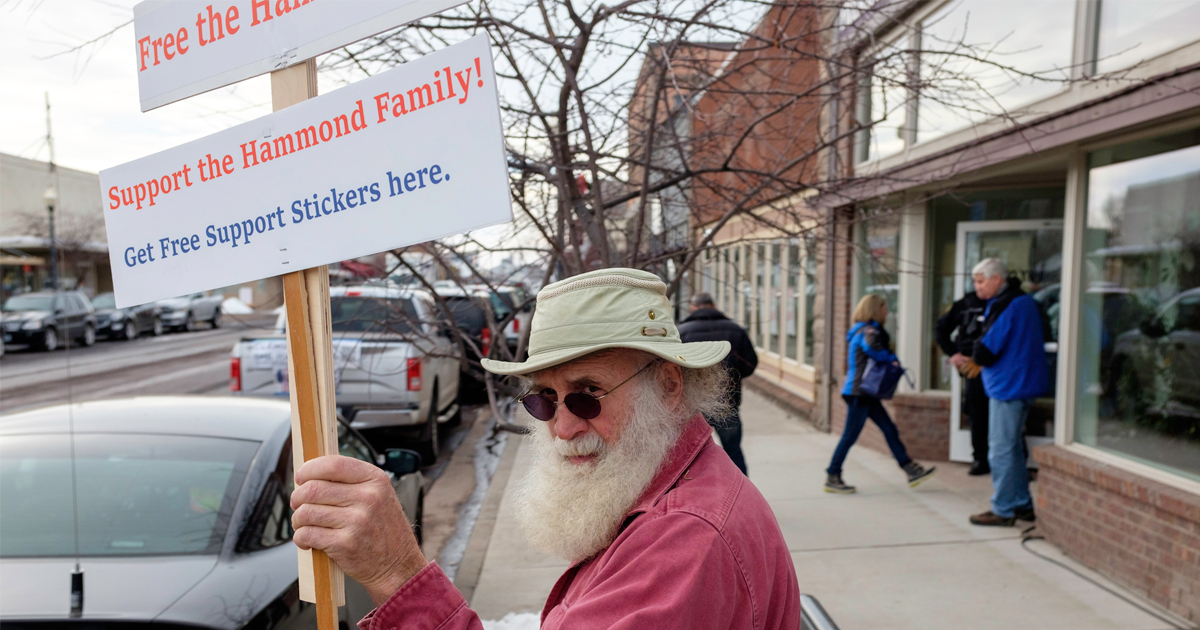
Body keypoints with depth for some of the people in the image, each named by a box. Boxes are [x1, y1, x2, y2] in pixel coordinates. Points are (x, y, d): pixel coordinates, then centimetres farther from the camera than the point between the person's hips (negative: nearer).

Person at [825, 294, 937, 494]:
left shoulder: (862, 331, 17)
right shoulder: (869, 331, -14)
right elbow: (872, 347, -35)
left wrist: (889, 361, 2)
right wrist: (891, 358, -17)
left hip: (866, 393, 10)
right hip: (859, 392, -10)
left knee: (890, 430, 10)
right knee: (850, 436, -3)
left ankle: (912, 471, 15)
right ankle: (832, 477, 6)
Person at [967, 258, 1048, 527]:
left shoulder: (1005, 307, -19)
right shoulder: (1025, 301, 12)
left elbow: (983, 354, -22)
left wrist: (976, 356, 2)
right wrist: (979, 358, 8)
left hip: (1008, 386, -10)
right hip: (1024, 384, 10)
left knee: (1001, 451, -2)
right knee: (1013, 448, 18)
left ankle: (1003, 510, 5)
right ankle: (1022, 504, 25)